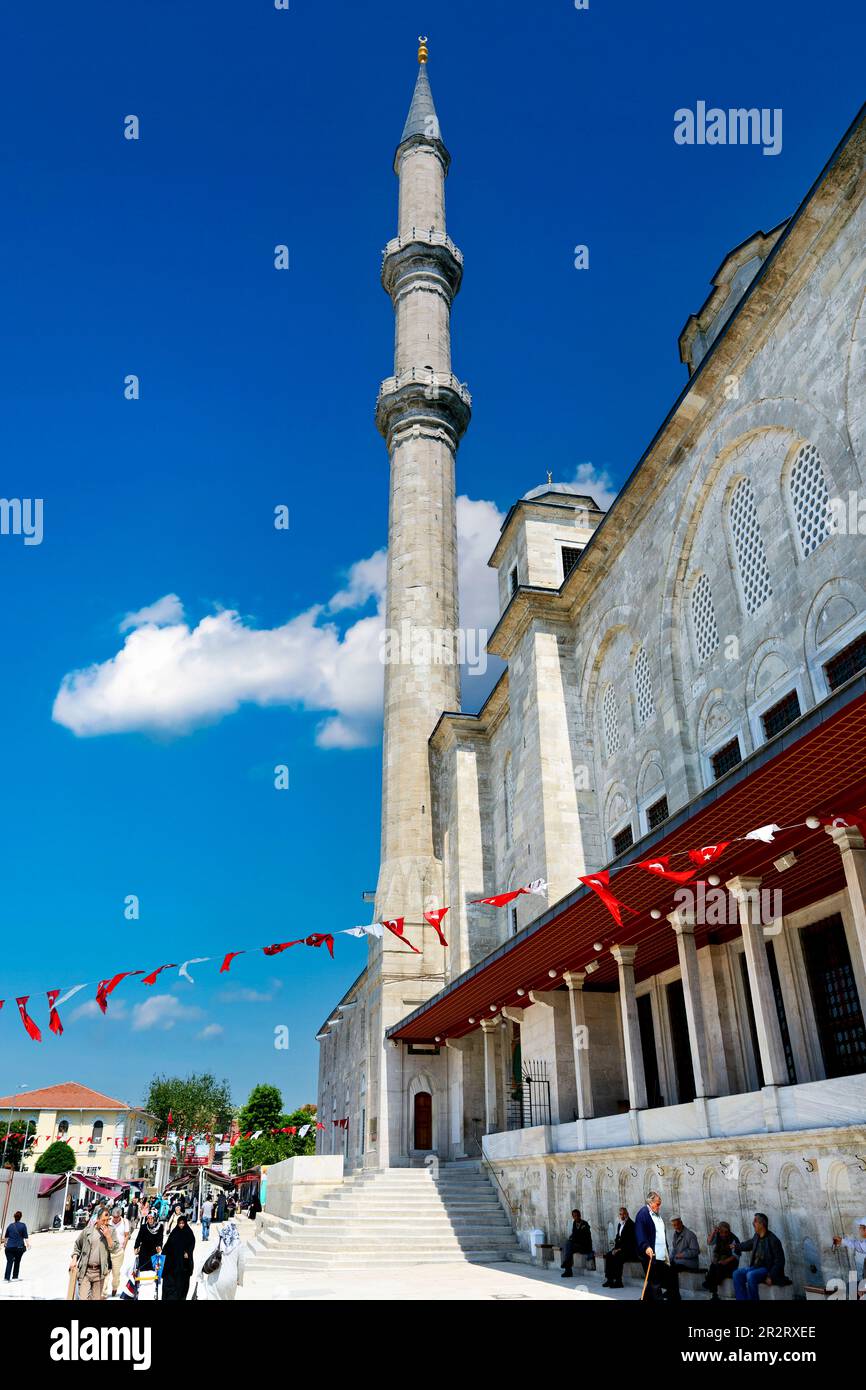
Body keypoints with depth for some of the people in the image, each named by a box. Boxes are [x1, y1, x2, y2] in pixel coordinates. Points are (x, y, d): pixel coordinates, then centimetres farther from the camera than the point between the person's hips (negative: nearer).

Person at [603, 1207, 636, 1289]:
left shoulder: (631, 1224, -11)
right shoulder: (619, 1224, 16)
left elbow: (630, 1240, -16)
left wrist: (620, 1249, -19)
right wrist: (615, 1247, -1)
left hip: (628, 1250, -8)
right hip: (619, 1248, 8)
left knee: (617, 1256, -30)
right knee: (608, 1255, -14)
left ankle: (618, 1281, -21)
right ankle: (609, 1279, -10)